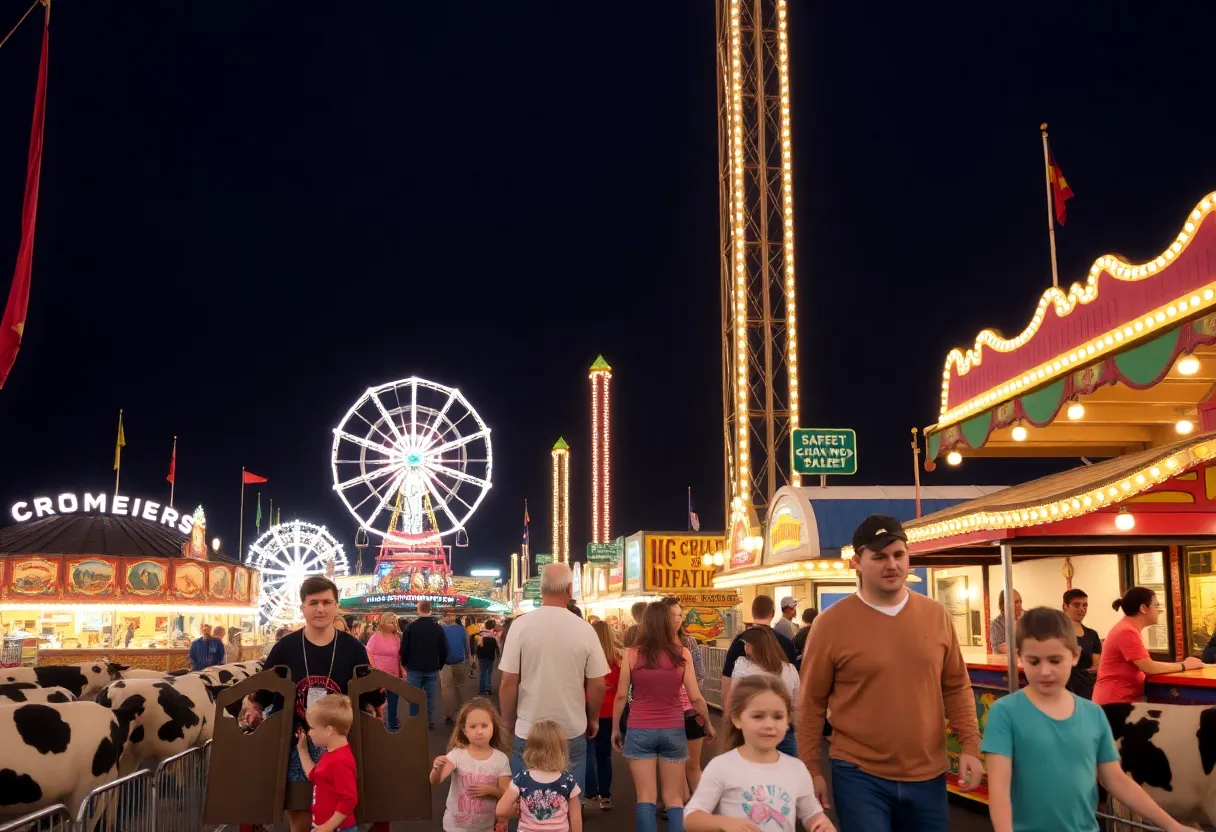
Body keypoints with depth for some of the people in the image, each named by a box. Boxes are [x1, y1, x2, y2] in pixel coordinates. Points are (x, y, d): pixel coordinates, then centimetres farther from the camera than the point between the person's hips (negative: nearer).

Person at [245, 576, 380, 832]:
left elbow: (369, 698, 6)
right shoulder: (285, 647, -1)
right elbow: (261, 695, 7)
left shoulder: (352, 648, -1)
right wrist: (253, 710, -12)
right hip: (295, 746, 0)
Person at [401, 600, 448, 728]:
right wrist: (440, 665, 14)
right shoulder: (438, 628, -3)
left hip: (414, 668, -1)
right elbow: (444, 650, 1)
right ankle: (430, 722, 10)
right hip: (432, 668, 2)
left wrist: (405, 664, 11)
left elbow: (404, 649, -5)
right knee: (430, 697, 8)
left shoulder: (410, 627, -9)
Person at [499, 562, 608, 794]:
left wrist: (509, 723, 8)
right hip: (573, 732, 1)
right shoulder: (584, 629, -7)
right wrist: (593, 720, 16)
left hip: (529, 732, 0)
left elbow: (508, 682, -7)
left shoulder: (521, 625, -9)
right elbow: (597, 685, -2)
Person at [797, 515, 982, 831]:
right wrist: (812, 770, -1)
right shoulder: (832, 622, -9)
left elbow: (956, 687, 10)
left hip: (928, 775, 4)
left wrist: (970, 746, 2)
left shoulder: (936, 615, 2)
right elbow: (811, 703, -3)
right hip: (859, 776, -3)